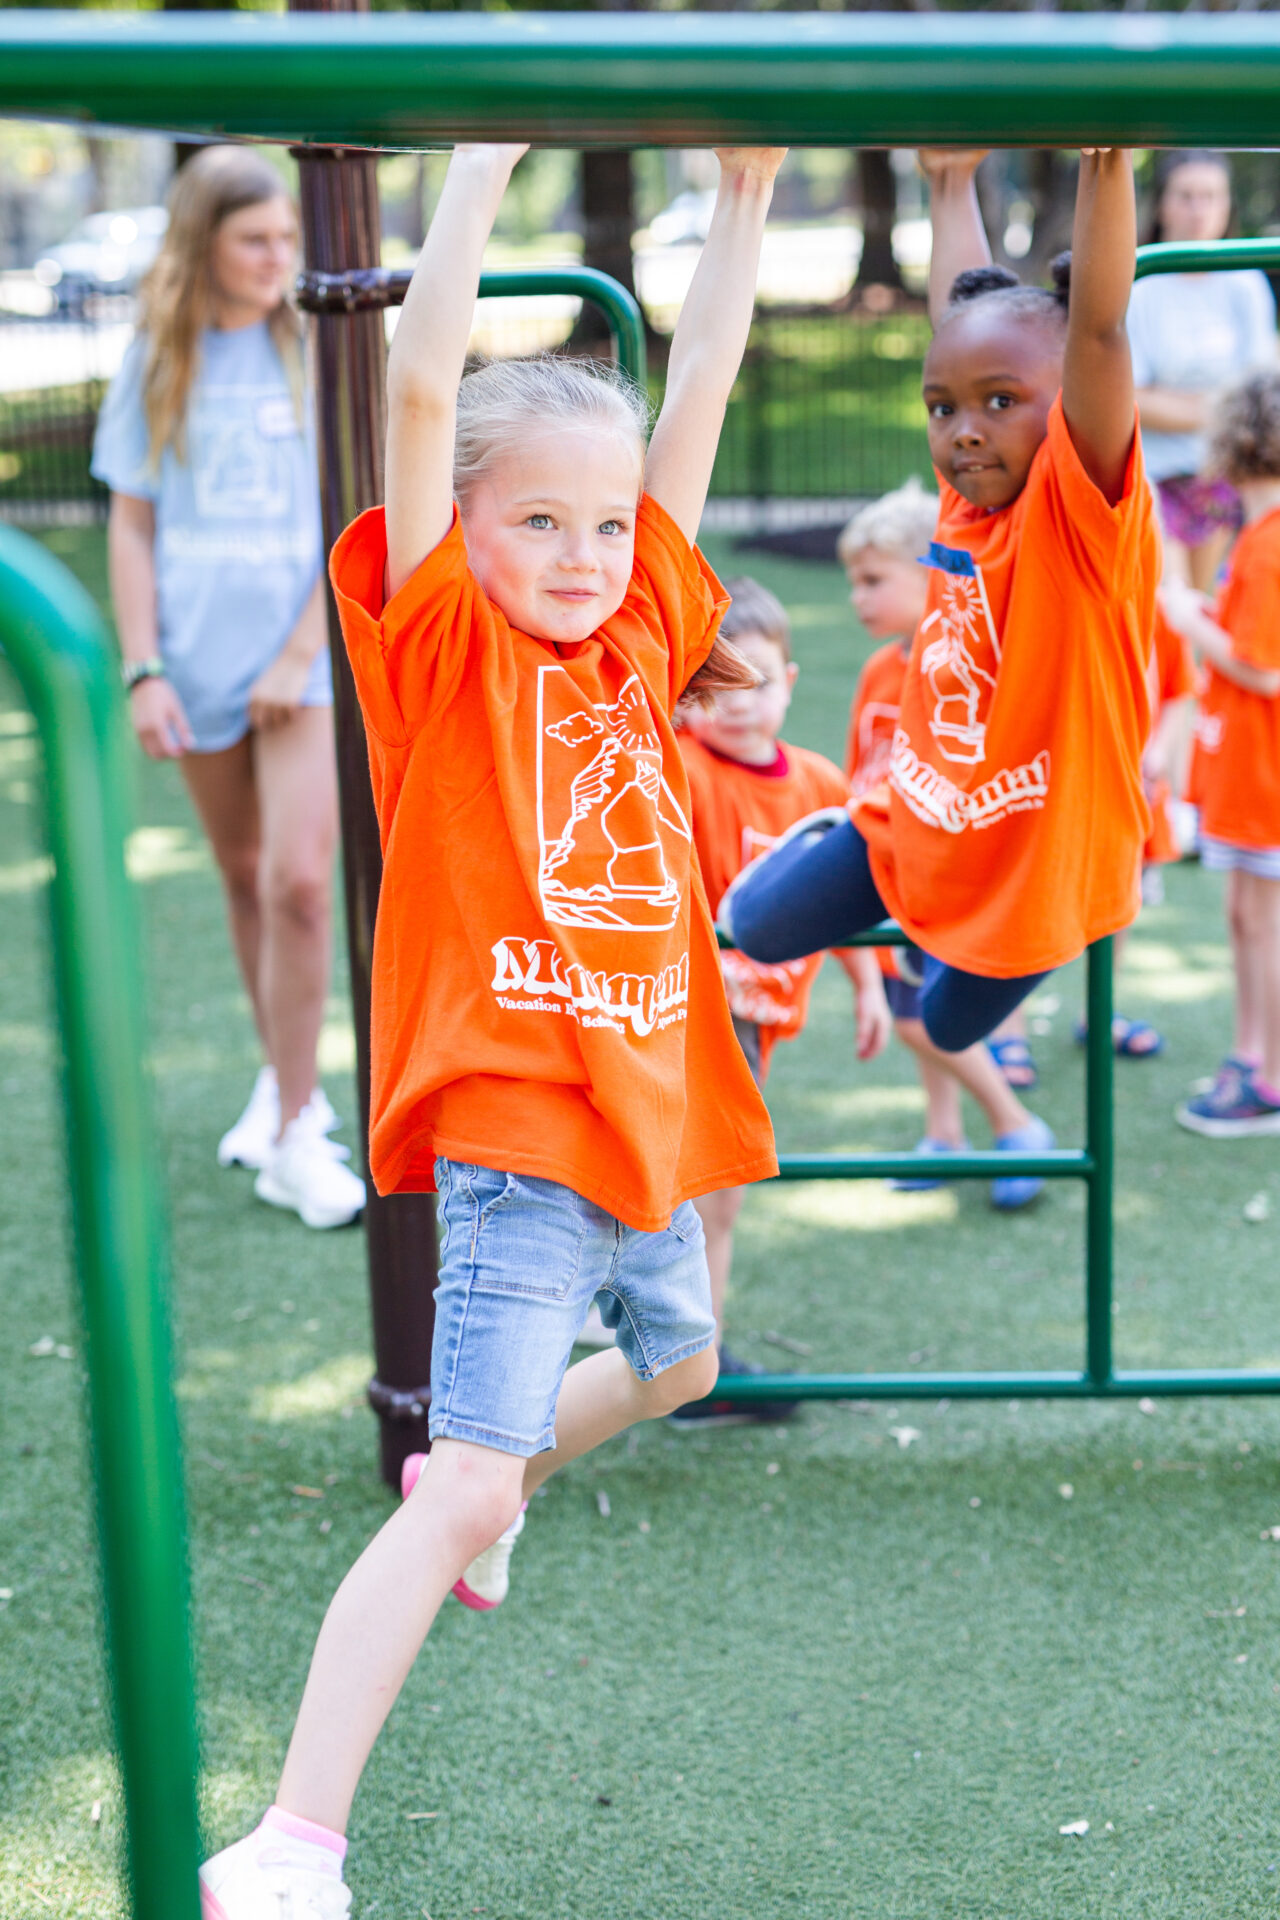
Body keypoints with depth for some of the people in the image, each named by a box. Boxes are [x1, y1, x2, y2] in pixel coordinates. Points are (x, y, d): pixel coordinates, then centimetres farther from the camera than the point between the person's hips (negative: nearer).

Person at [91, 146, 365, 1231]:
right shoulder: (156, 365, 6)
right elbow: (131, 527, 7)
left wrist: (299, 655, -10)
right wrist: (143, 670, -2)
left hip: (307, 654, -3)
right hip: (199, 659, 3)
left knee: (297, 879, -14)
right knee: (244, 880, 13)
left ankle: (295, 1136, -6)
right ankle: (286, 1080, 30)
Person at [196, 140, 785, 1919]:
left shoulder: (636, 638, 7)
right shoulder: (444, 643, -8)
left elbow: (695, 402, 9)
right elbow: (422, 389, -18)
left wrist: (744, 197, 7)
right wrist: (490, 156, -19)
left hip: (647, 1105, 7)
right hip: (512, 1125, -7)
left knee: (675, 1362, 29)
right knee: (467, 1488, -12)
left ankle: (486, 1501, 57)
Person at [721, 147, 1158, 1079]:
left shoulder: (1082, 514, -25)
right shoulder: (970, 499, -9)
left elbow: (1097, 329, -41)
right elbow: (964, 315, 5)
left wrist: (1105, 161, -53)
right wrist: (953, 181, 14)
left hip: (1032, 864, -5)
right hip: (909, 828, 5)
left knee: (953, 1024, 19)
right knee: (759, 928, 10)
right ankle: (817, 840, 40)